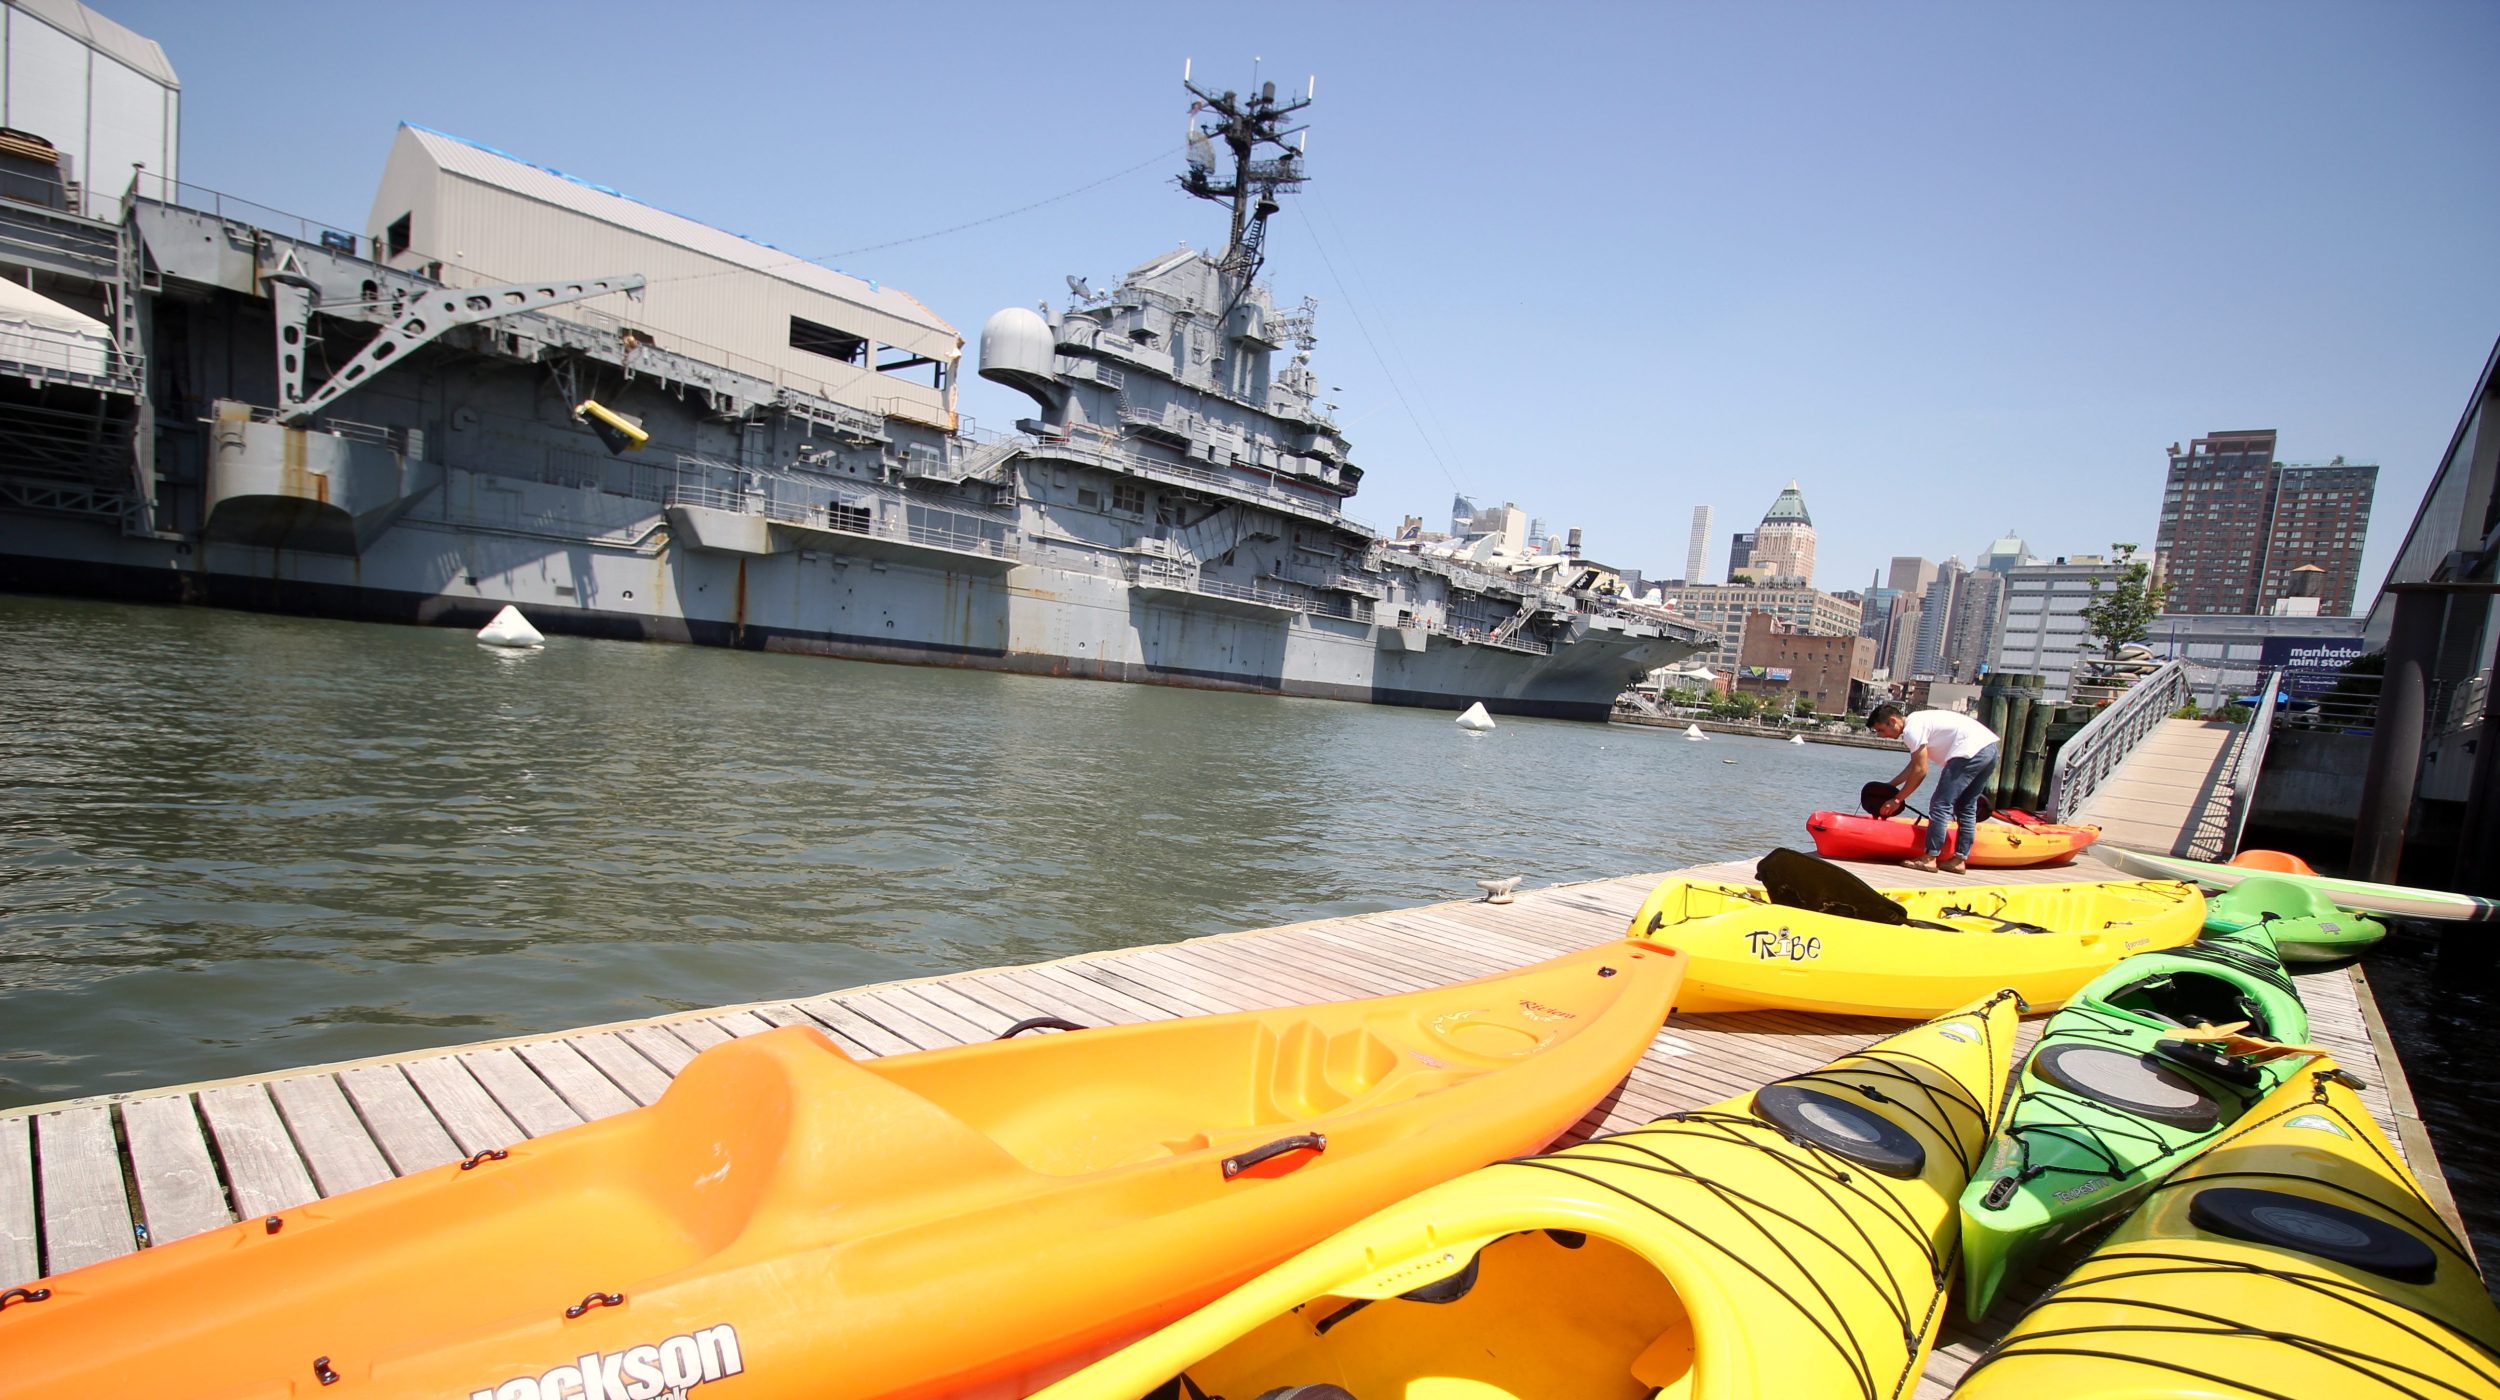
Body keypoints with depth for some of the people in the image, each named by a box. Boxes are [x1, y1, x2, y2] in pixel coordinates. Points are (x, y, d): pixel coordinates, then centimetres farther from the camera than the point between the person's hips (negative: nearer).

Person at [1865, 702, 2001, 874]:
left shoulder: (1912, 728, -8)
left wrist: (1897, 799, -3)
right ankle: (1959, 860, 19)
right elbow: (1915, 765, 28)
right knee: (1966, 807, 16)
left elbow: (1920, 770, -10)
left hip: (1971, 751, -10)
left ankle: (1929, 858, -5)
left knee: (1941, 805, -6)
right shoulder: (1917, 721, 22)